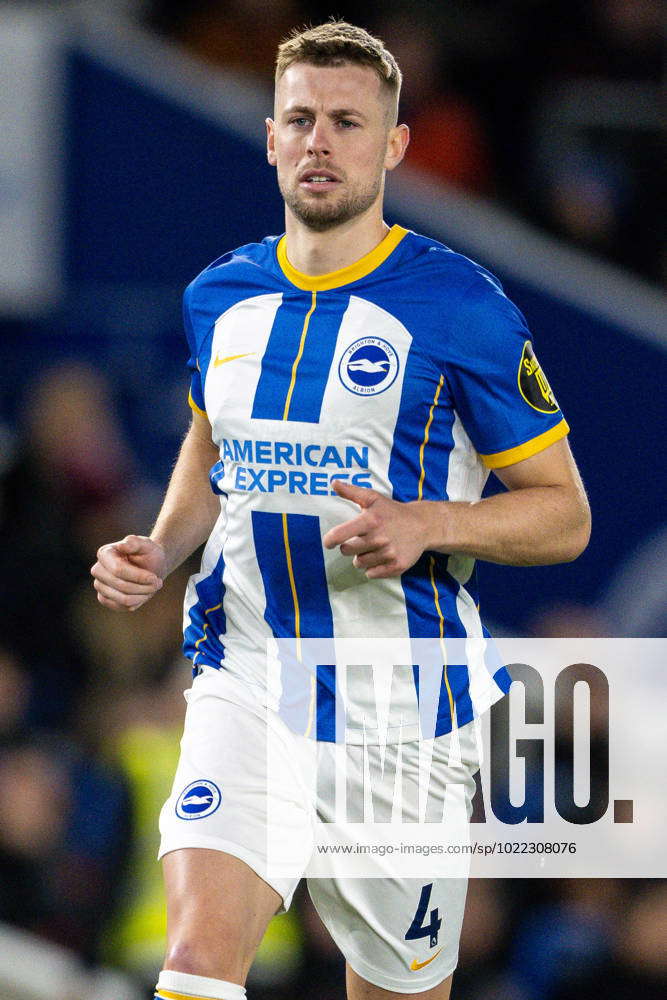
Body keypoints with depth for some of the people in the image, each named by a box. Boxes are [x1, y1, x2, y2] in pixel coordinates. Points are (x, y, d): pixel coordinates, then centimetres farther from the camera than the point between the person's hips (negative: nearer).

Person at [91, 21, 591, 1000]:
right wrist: (159, 551, 7)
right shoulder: (220, 297, 7)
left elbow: (564, 514, -2)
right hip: (244, 686, 2)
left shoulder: (459, 305, -7)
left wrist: (426, 525, -20)